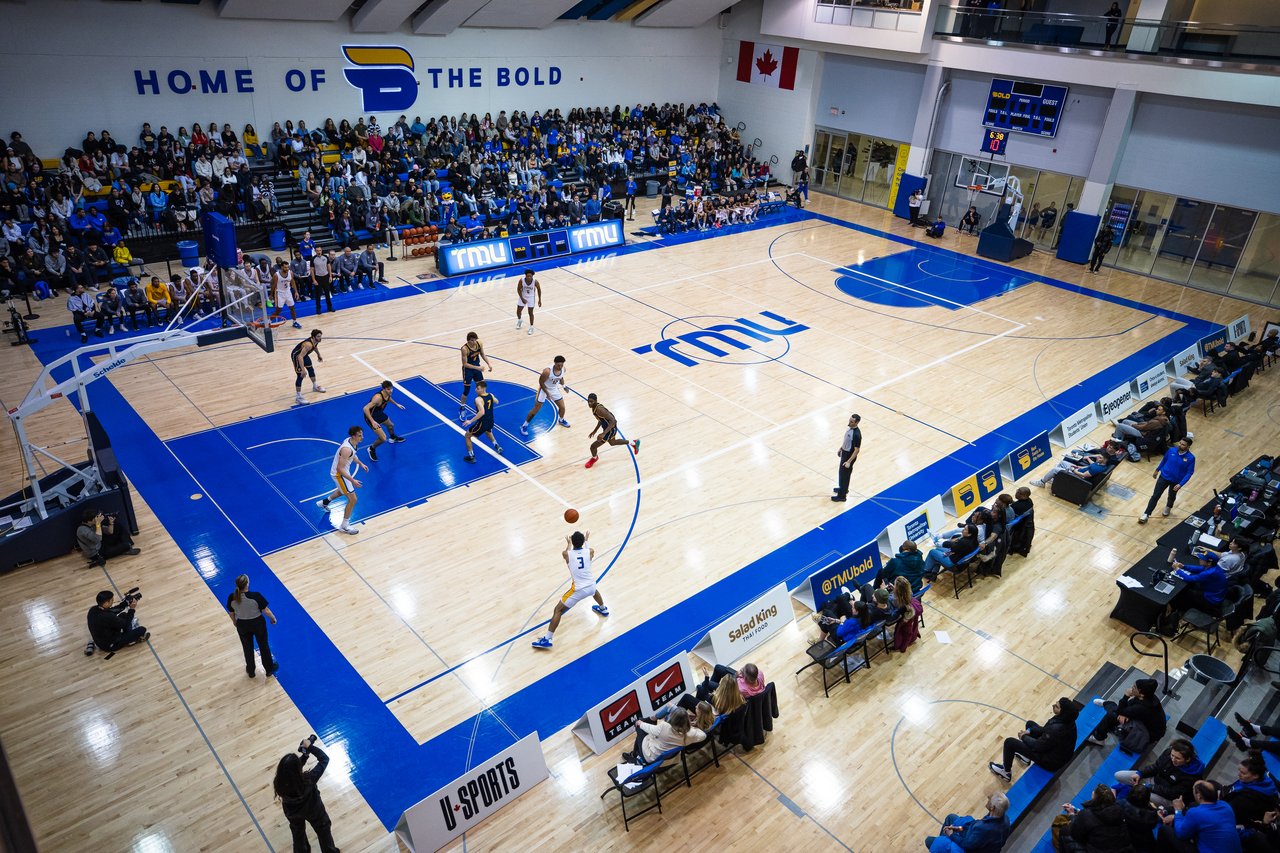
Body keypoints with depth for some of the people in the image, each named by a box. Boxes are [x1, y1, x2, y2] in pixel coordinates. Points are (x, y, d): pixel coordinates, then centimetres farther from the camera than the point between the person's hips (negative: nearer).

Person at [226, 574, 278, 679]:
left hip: (242, 625, 2)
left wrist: (235, 623, 19)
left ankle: (251, 671, 45)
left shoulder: (231, 598, -20)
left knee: (247, 648, 25)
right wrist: (273, 618, 3)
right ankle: (269, 669, 38)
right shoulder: (255, 596, -30)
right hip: (258, 624, -2)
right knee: (263, 646, 20)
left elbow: (231, 613, -3)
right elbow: (266, 611, -18)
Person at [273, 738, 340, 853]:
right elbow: (324, 759, -29)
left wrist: (305, 755, -18)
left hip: (293, 813, 3)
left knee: (297, 832, 35)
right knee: (323, 830, 29)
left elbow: (291, 770, -14)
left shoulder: (279, 783, -36)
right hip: (314, 810, -2)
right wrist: (310, 746, -21)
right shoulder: (308, 780, -43)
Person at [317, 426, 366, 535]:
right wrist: (352, 480, -33)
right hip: (339, 474, -10)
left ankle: (324, 502, 59)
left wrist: (360, 463, 5)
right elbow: (340, 469, -33)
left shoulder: (352, 441, -7)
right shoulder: (347, 449, -36)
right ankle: (344, 525, 11)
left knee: (344, 490, 36)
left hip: (343, 471, 10)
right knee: (352, 500, -4)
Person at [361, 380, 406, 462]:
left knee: (391, 425, 33)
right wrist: (372, 422, -45)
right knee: (383, 438, -14)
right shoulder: (378, 398, -39)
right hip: (371, 417, -9)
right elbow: (366, 408, -41)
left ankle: (393, 438, 68)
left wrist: (396, 404, 21)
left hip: (379, 413, 9)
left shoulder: (388, 393, -13)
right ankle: (372, 449, 17)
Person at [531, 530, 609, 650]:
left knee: (558, 610, 8)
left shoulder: (566, 554, -9)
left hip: (578, 590, -4)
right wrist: (586, 540, 40)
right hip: (591, 586, 4)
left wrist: (568, 543, 38)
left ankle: (547, 639, 3)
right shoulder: (590, 551, -4)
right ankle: (603, 609, 65)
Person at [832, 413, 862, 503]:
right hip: (844, 453, 9)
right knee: (842, 472, 25)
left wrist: (849, 461, -26)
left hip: (849, 456, -9)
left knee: (844, 475, 4)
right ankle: (843, 488, 47)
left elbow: (857, 450, -27)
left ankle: (842, 496, 17)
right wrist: (840, 449, 22)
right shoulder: (850, 428, -4)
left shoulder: (856, 434, -32)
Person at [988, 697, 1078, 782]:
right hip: (1060, 754, 8)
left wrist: (1024, 737, -7)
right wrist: (1030, 730, -2)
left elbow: (1038, 746, -25)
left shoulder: (1056, 729, -39)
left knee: (1009, 742, -6)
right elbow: (1047, 729, 6)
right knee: (1030, 724, 21)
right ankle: (1026, 756, 39)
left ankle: (1006, 772, 18)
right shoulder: (1067, 718, -13)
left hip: (1051, 761, -8)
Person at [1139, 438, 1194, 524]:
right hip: (1163, 477, 1)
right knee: (1155, 496, -3)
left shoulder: (1191, 458, -21)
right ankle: (1146, 515, 2)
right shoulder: (1171, 450, -13)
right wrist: (1157, 470, 15)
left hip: (1176, 481, -1)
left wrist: (1180, 484, -24)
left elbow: (1189, 473, -16)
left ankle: (1168, 508, 56)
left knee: (1172, 497, 25)